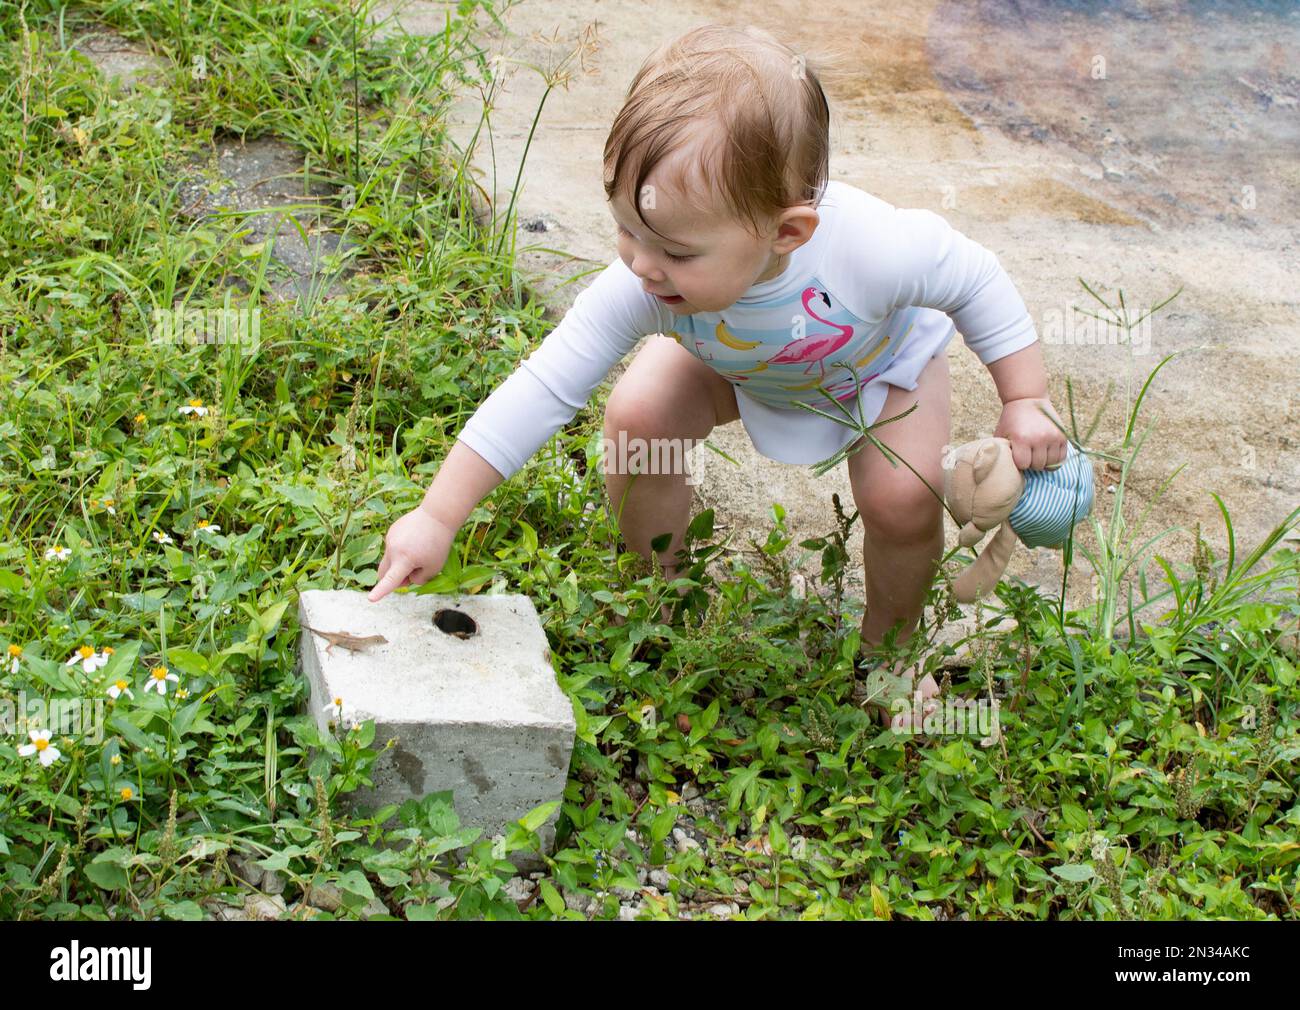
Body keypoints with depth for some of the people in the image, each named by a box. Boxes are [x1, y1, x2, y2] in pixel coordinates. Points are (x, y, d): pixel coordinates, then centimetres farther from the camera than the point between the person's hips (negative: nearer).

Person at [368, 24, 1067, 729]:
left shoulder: (876, 249, -46)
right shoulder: (640, 288, -41)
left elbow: (976, 281, -25)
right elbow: (543, 391, -37)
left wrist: (1026, 402, -17)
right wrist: (438, 518, -38)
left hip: (879, 359, -1)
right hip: (733, 362, 2)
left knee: (902, 499, -22)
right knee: (636, 414, -21)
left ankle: (889, 648, 12)